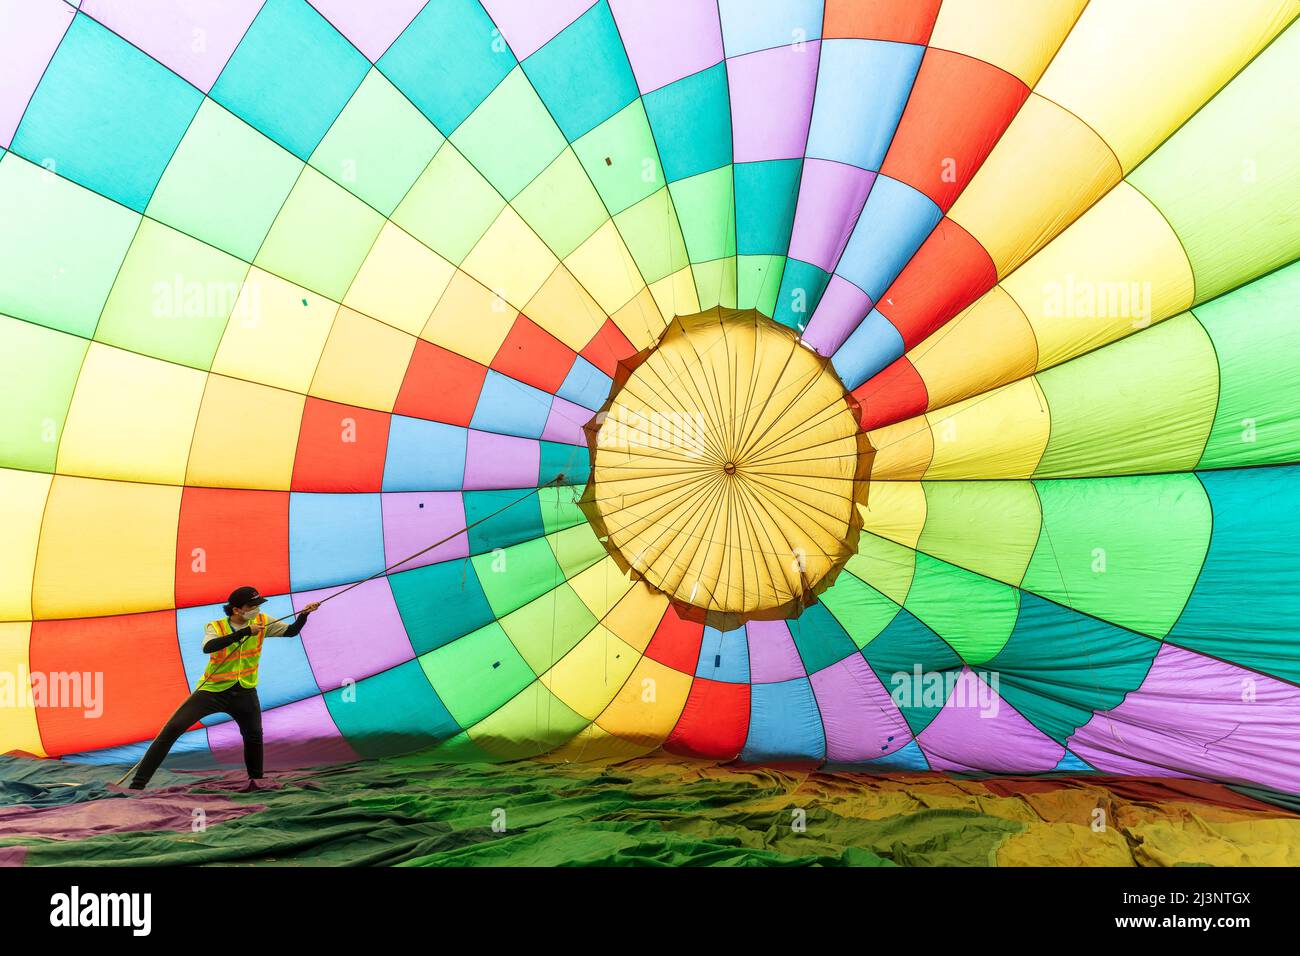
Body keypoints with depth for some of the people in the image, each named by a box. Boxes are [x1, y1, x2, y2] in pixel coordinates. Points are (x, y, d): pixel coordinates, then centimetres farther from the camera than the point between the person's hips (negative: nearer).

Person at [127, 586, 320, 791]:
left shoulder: (261, 622, -4)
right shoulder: (215, 627, -14)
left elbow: (291, 631, -4)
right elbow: (208, 647, -35)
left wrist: (304, 614, -23)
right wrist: (245, 632, -40)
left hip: (245, 692, 3)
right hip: (212, 690, -3)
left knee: (254, 736, 8)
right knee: (173, 729, -12)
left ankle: (255, 780, 30)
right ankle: (138, 783, -5)